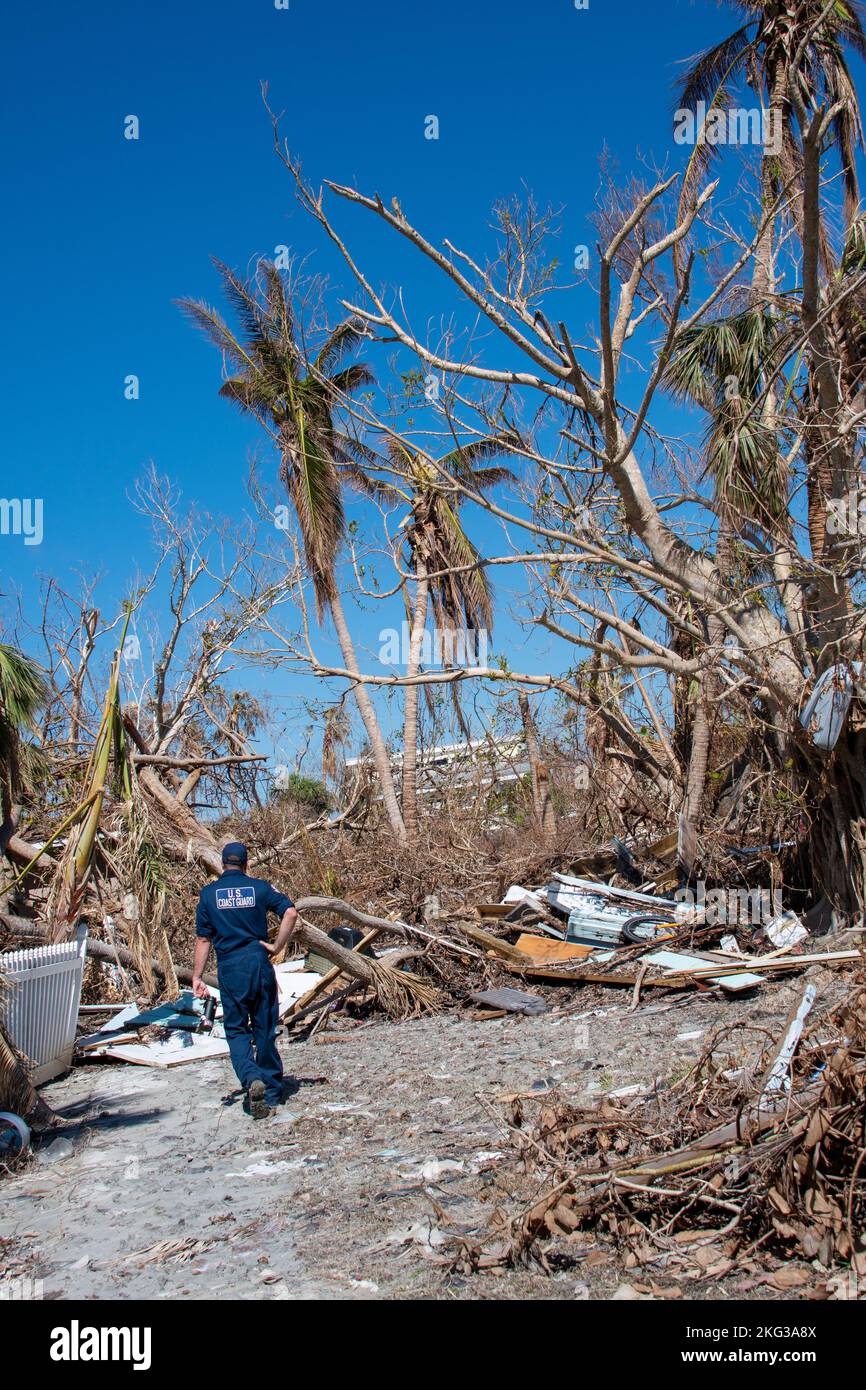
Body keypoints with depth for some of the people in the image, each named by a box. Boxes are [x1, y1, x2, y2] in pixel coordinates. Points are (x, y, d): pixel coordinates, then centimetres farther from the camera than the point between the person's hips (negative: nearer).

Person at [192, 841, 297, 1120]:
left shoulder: (209, 893, 3)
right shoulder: (259, 887, 3)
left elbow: (203, 939, 2)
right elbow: (290, 912, -11)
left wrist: (196, 976, 5)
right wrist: (277, 947, -3)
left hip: (229, 968, -1)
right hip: (259, 962, 1)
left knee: (236, 1029, 6)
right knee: (265, 1029, 11)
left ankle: (251, 1079, -19)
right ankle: (272, 1093, 18)